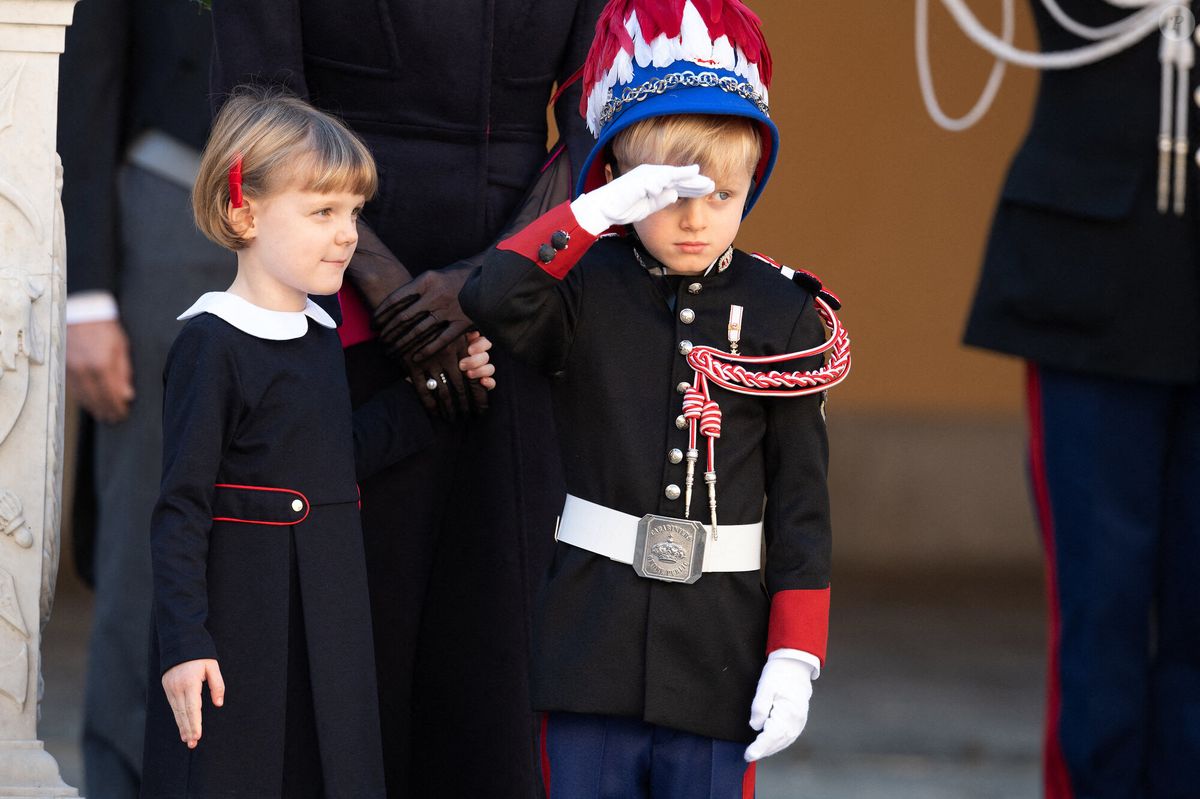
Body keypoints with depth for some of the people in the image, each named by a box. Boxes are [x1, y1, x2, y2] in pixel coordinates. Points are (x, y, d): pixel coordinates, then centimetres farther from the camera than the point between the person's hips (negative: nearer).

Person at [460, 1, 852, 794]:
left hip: (719, 659, 0)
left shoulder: (781, 316, 2)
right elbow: (494, 300, -23)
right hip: (594, 639, 0)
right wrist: (601, 212, -24)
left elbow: (801, 502, 2)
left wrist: (794, 658, -3)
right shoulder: (589, 290, 0)